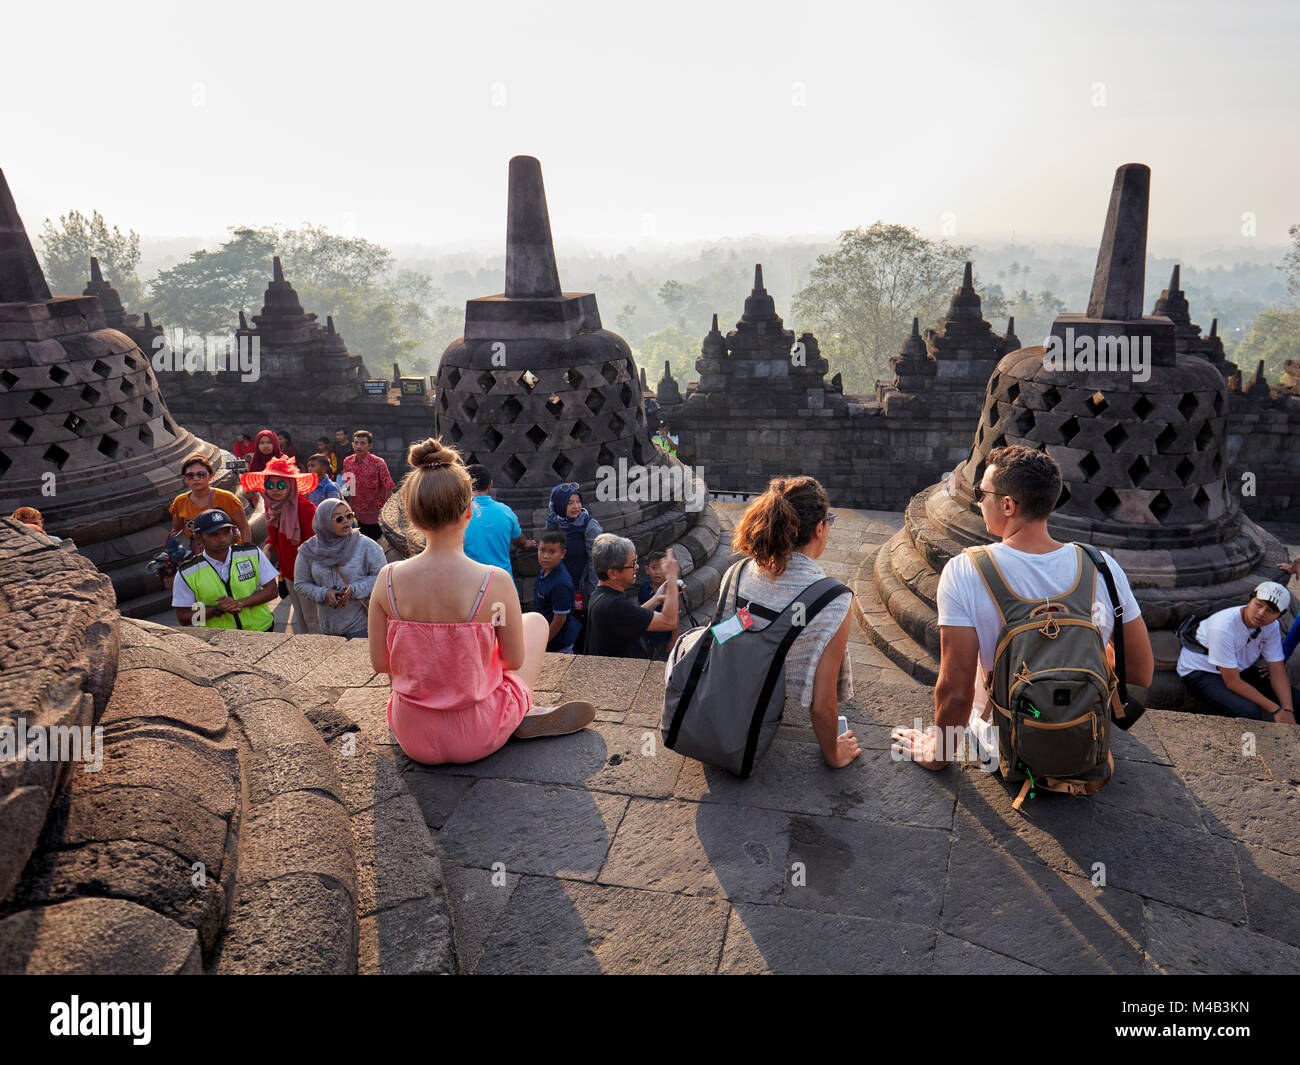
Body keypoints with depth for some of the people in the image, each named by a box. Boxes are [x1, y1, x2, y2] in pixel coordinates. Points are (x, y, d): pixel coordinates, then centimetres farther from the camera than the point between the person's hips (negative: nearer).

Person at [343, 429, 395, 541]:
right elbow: (348, 486, 12)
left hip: (375, 514, -4)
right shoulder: (347, 462, 0)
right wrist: (351, 506, 9)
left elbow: (389, 489, -11)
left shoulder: (378, 463, -15)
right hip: (358, 513, 4)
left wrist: (383, 510, -11)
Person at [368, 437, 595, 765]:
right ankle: (524, 717, 18)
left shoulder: (388, 579, -13)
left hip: (413, 740, 3)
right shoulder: (495, 581, -21)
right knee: (536, 621, 20)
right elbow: (514, 660, -7)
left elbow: (380, 663, -3)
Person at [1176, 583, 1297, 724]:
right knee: (1250, 712, -31)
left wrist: (1288, 711, -22)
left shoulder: (1272, 626, -9)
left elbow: (1278, 671, -7)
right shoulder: (1223, 627, -32)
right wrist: (1276, 710, -28)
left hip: (1238, 670, 8)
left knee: (1292, 699, -6)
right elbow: (1232, 682, -29)